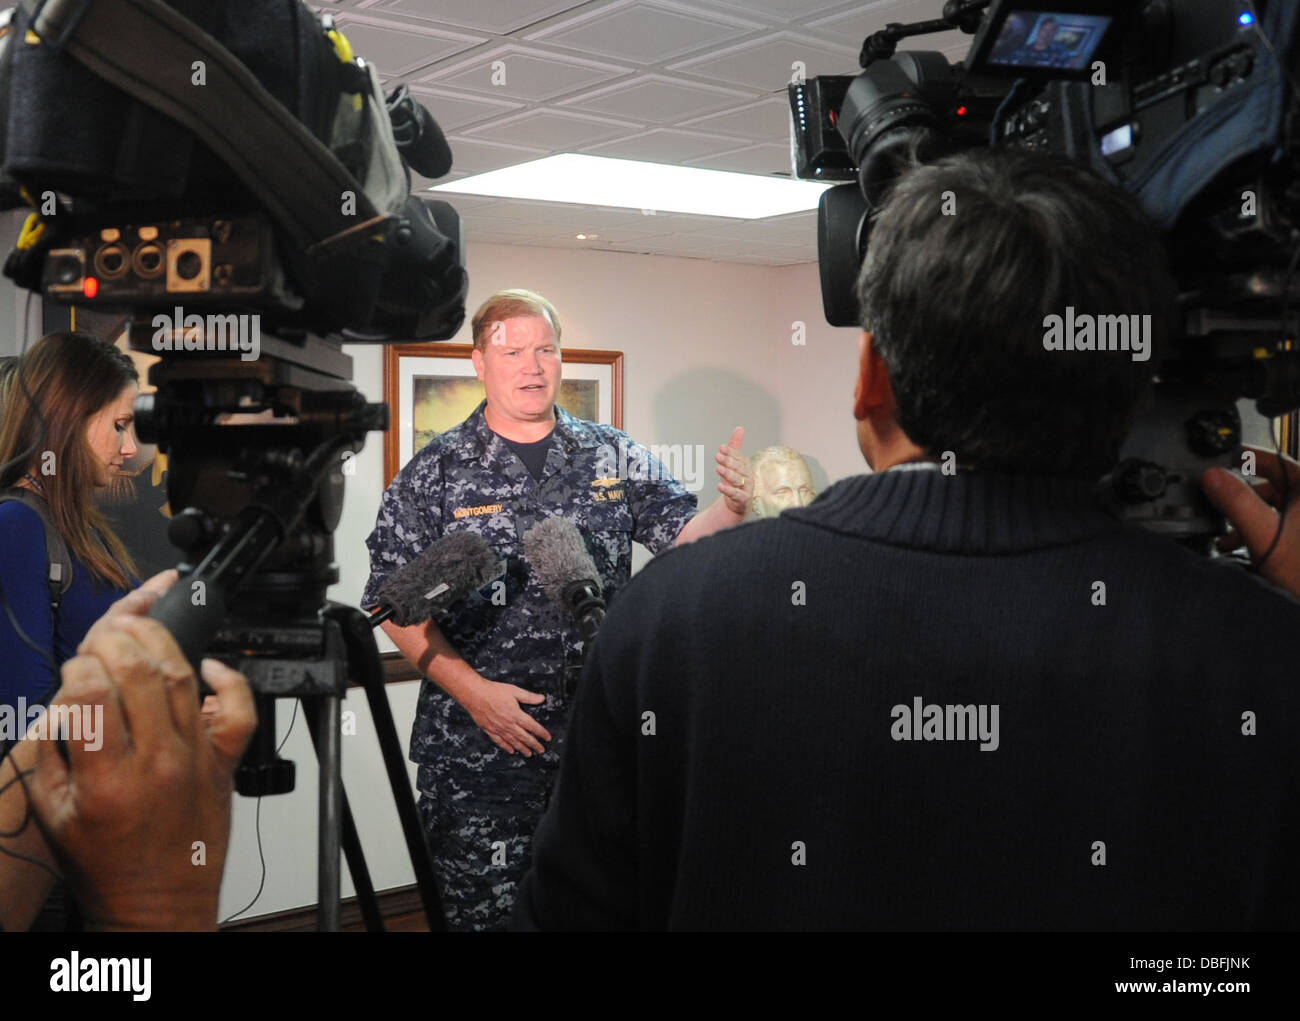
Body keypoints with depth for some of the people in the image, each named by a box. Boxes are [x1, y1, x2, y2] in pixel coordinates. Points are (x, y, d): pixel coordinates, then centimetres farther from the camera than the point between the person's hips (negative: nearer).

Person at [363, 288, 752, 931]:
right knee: (481, 909, 7)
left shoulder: (615, 458, 5)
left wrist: (732, 507, -20)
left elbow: (684, 537, 2)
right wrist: (471, 690, -14)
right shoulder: (434, 473, -2)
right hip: (476, 749, -2)